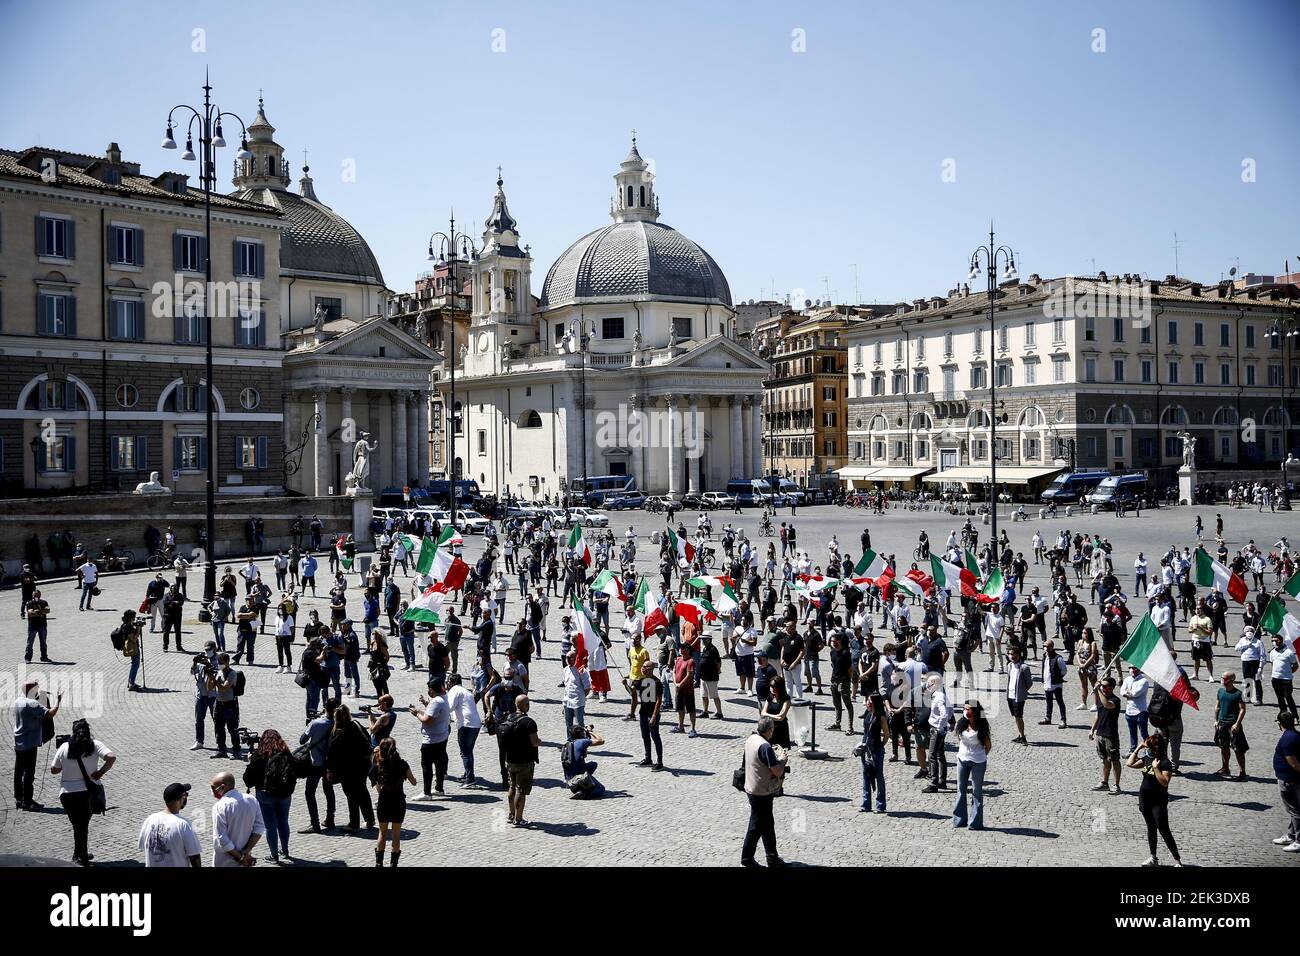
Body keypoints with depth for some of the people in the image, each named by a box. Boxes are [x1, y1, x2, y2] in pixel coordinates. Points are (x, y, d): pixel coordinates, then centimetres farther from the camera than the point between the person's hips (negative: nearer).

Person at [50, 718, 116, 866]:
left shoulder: (64, 747, -1)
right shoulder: (94, 745, -5)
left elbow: (53, 770, 6)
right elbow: (112, 757, -18)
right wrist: (100, 772, -7)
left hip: (67, 793, 0)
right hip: (88, 791, 0)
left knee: (77, 824, 14)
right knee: (84, 824, 18)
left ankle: (81, 855, 20)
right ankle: (81, 855, 22)